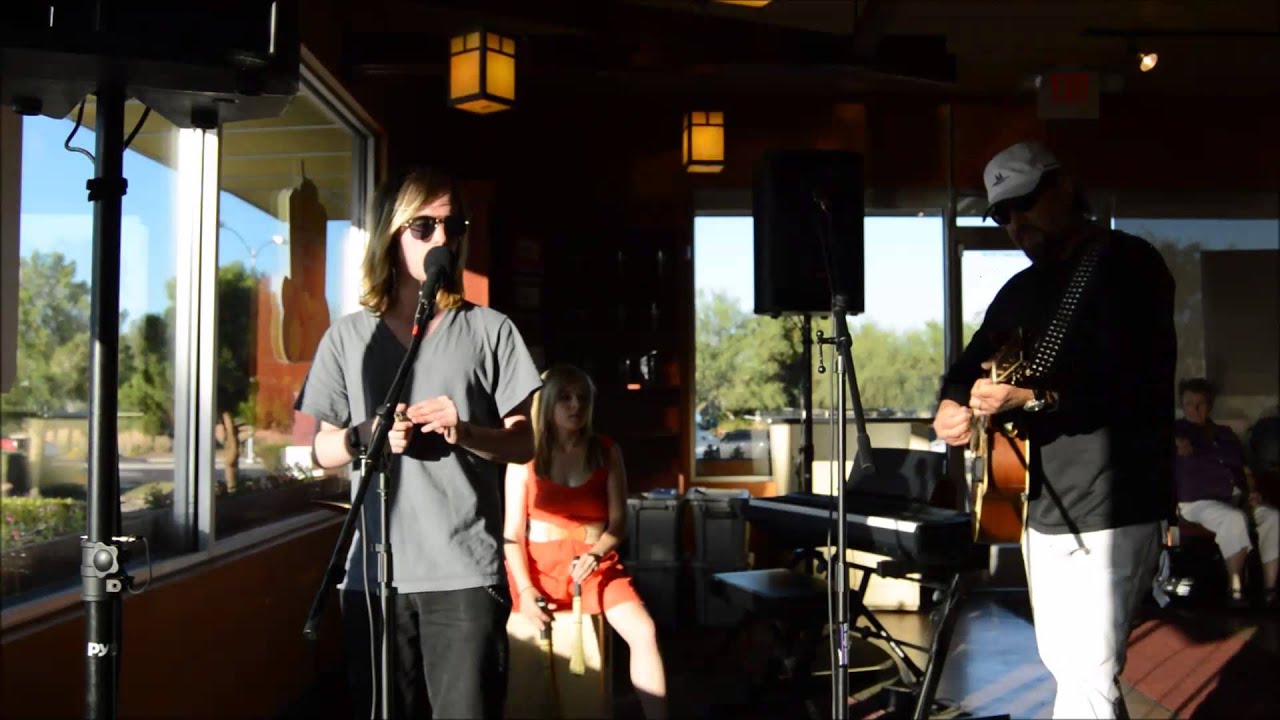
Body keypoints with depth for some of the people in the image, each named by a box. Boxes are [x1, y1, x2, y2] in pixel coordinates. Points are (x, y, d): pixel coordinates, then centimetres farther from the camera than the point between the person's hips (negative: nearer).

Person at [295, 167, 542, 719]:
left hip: (465, 573, -2)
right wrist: (367, 436, -10)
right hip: (372, 571, 2)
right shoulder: (349, 336, 8)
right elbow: (322, 450, 11)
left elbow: (524, 445, 4)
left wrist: (466, 433, -15)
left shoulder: (490, 330, 3)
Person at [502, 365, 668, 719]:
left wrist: (596, 554, -19)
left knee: (643, 631, -21)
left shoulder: (607, 452, 4)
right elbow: (513, 532, -2)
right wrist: (525, 588, -15)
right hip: (541, 565, 0)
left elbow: (618, 522, 1)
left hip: (595, 564, 1)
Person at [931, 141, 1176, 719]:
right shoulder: (1020, 291, 16)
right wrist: (952, 407, -2)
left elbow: (1134, 382, -20)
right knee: (1063, 667, 17)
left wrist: (1032, 399, -28)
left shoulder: (1129, 265, -8)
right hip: (1041, 508, 9)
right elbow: (969, 367, 20)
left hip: (1110, 509, -8)